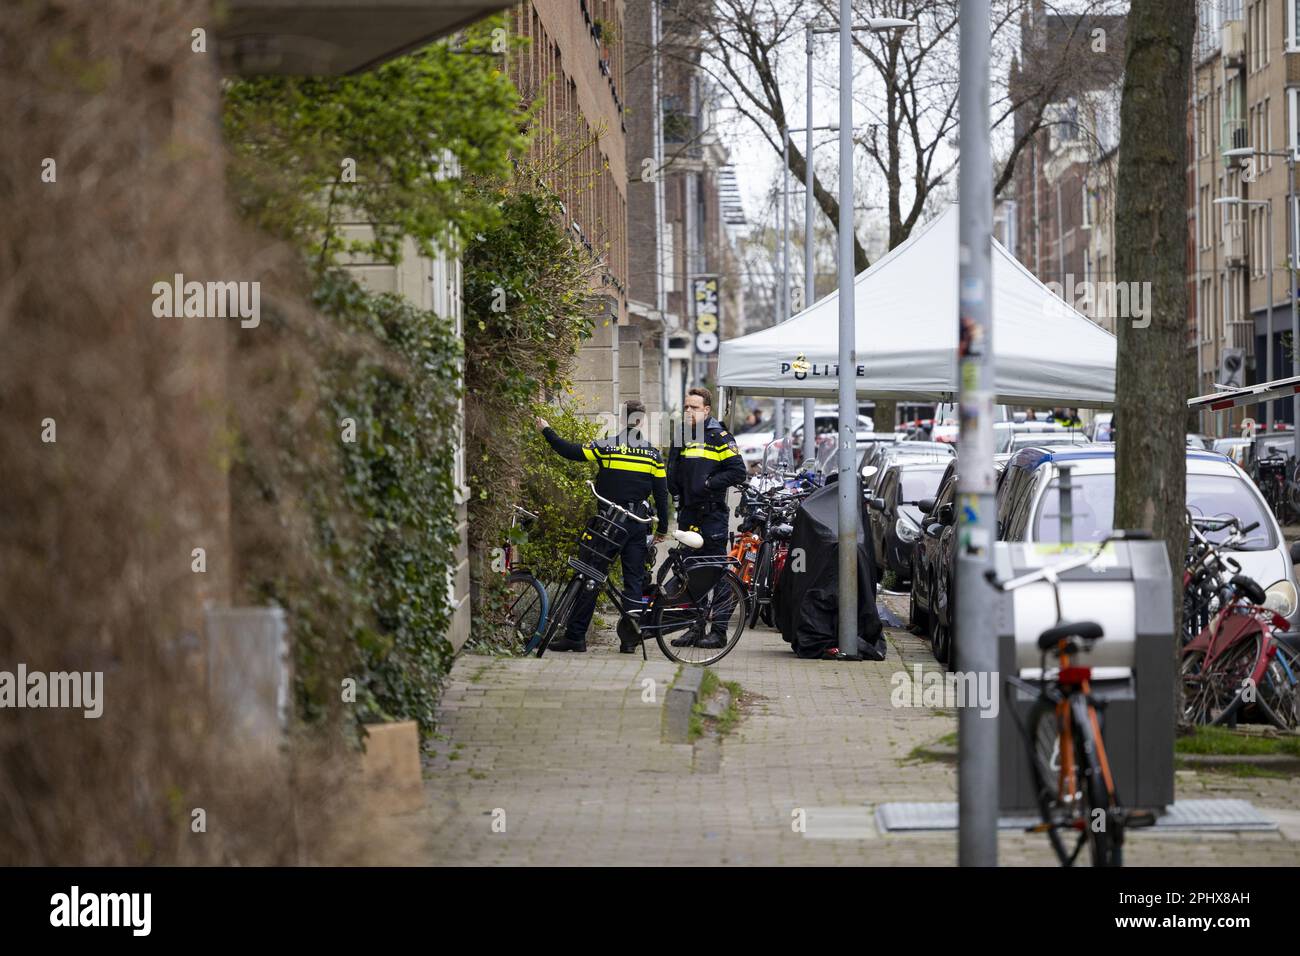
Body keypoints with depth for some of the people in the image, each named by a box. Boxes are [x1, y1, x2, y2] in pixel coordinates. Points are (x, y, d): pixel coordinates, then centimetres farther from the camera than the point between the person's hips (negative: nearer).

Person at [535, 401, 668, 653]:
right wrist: (662, 528, 12)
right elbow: (661, 493, 3)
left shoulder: (607, 446, -7)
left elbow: (572, 452, -6)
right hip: (636, 525, 2)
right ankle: (630, 639, 4)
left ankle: (575, 636, 1)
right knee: (634, 580, 7)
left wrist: (547, 431, 7)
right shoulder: (653, 454, 1)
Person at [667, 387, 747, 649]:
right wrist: (676, 491, 9)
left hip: (712, 514, -7)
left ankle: (719, 631, -4)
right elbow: (673, 472, 26)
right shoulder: (681, 436, 16)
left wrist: (709, 484, -15)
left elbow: (738, 472, -11)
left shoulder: (719, 437, -5)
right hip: (688, 514, 7)